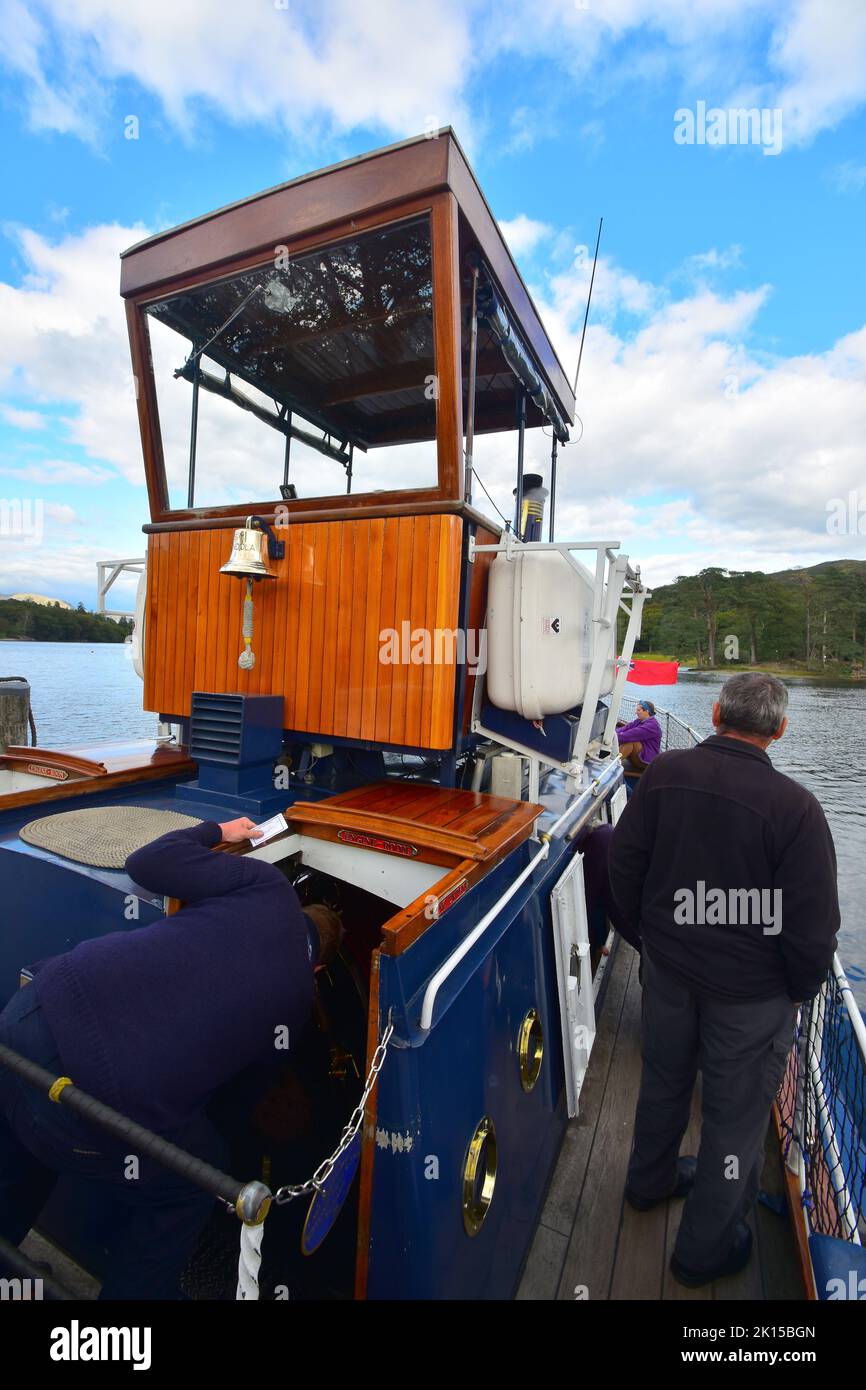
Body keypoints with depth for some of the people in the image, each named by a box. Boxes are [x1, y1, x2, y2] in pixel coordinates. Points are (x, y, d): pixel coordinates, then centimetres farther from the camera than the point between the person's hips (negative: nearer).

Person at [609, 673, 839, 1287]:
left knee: (664, 1080, 27)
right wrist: (801, 990, 3)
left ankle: (651, 1179, 54)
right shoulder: (794, 807, -25)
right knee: (736, 1110, 20)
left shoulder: (665, 773, -15)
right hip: (751, 993, -3)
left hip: (668, 967, 4)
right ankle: (706, 1248, 42)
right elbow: (814, 929, -18)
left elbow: (625, 864, -5)